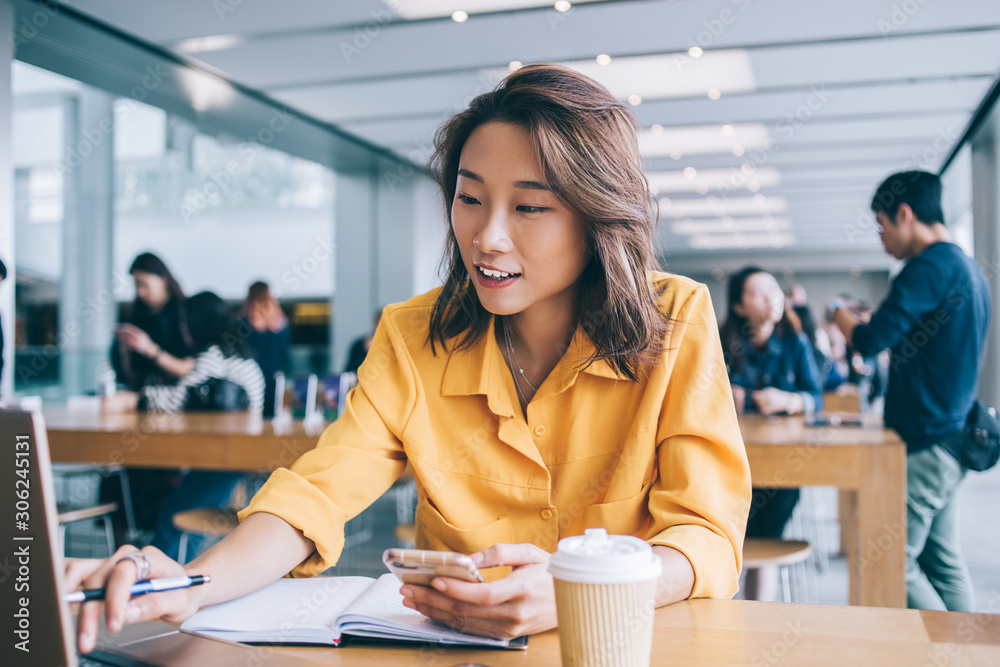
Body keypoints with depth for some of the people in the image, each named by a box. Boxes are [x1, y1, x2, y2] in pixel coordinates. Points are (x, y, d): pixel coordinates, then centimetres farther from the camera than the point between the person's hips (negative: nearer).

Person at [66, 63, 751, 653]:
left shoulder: (676, 324, -9)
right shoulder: (413, 340, -2)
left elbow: (709, 538, -14)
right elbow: (318, 491, -10)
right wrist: (193, 585, -30)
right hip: (452, 645, 2)